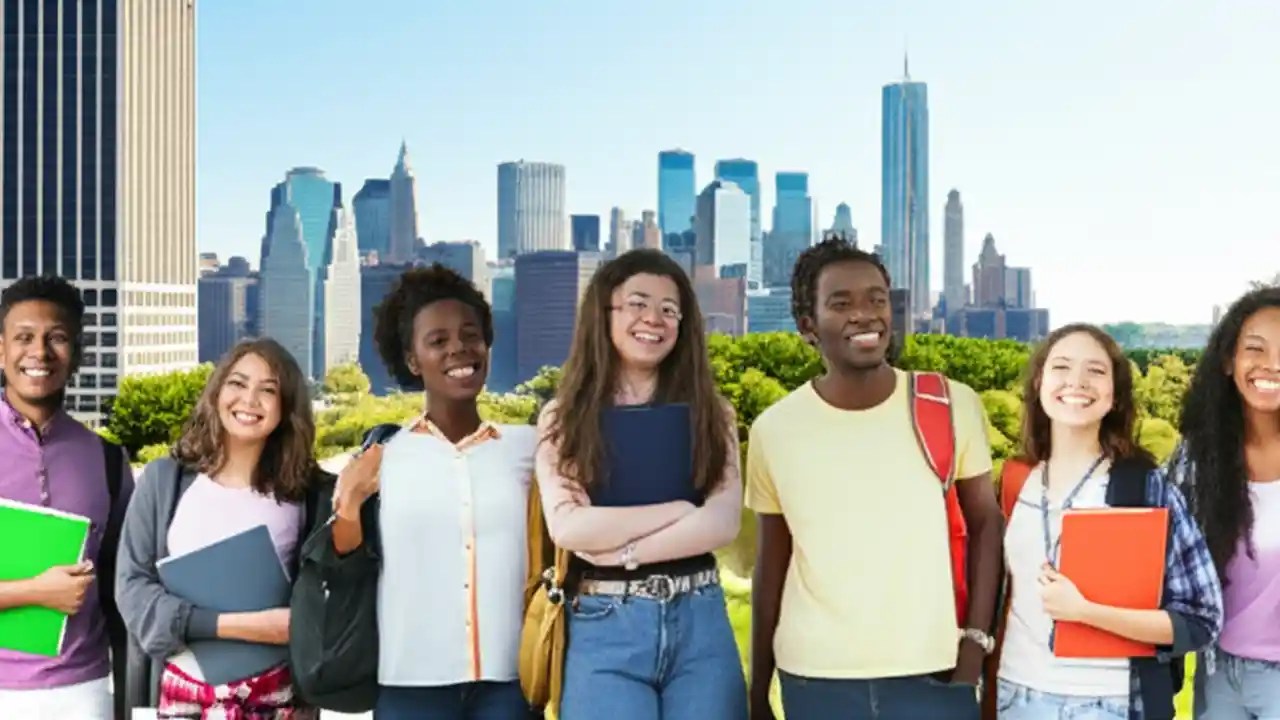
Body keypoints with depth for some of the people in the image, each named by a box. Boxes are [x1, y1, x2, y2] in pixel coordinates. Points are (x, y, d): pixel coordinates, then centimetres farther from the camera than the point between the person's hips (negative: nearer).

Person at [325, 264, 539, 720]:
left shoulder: (527, 446, 4)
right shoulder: (382, 454, 3)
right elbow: (347, 570, 6)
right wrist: (348, 505, -11)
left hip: (509, 680, 0)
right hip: (411, 683, 0)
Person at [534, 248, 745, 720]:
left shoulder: (710, 412, 7)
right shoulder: (564, 418, 3)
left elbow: (724, 522, -5)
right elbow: (567, 526, -10)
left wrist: (621, 550, -12)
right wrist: (682, 508, -9)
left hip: (700, 620, 2)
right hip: (604, 627, -2)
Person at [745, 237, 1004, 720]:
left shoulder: (953, 405, -3)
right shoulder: (774, 429, -2)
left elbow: (985, 523, 6)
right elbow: (771, 570, 5)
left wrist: (976, 639, -5)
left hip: (934, 672, 0)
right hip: (814, 679, 1)